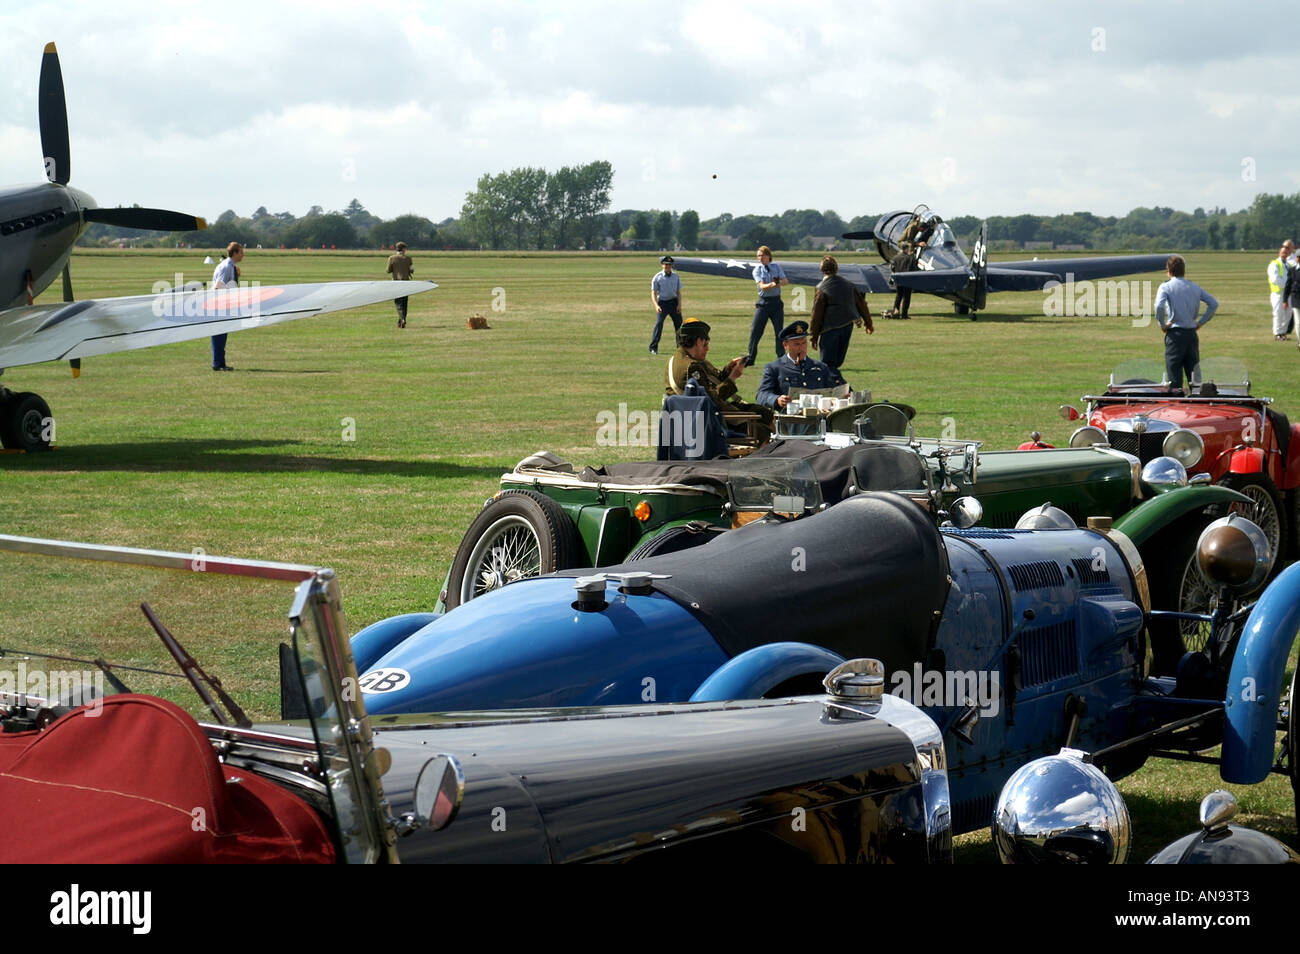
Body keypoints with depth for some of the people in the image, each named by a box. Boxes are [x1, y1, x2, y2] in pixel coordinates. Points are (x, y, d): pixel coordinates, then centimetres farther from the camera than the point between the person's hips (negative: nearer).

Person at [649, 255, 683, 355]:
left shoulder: (676, 277, 9)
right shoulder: (657, 278, -3)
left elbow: (679, 292, 10)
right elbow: (653, 293, -5)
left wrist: (679, 304, -4)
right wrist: (656, 306, -19)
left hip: (674, 302, 4)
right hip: (662, 302, -4)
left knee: (679, 324, 6)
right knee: (659, 323, -14)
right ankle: (653, 348, -11)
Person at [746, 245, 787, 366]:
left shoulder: (776, 267, 6)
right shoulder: (757, 270, -1)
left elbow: (786, 281, -6)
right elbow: (762, 286, -16)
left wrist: (779, 282, -28)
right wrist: (772, 284, -36)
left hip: (776, 302, 1)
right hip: (763, 302, -1)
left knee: (779, 331, 1)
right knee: (755, 330, 0)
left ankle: (781, 357, 9)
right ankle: (750, 357, 9)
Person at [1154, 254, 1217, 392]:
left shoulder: (1166, 287, -6)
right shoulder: (1195, 287, 9)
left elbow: (1159, 306, -23)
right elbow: (1214, 304, 6)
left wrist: (1162, 325, -10)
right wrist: (1202, 322, 10)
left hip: (1175, 334, -4)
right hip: (1192, 333, 4)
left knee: (1174, 376, -2)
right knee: (1194, 374, 11)